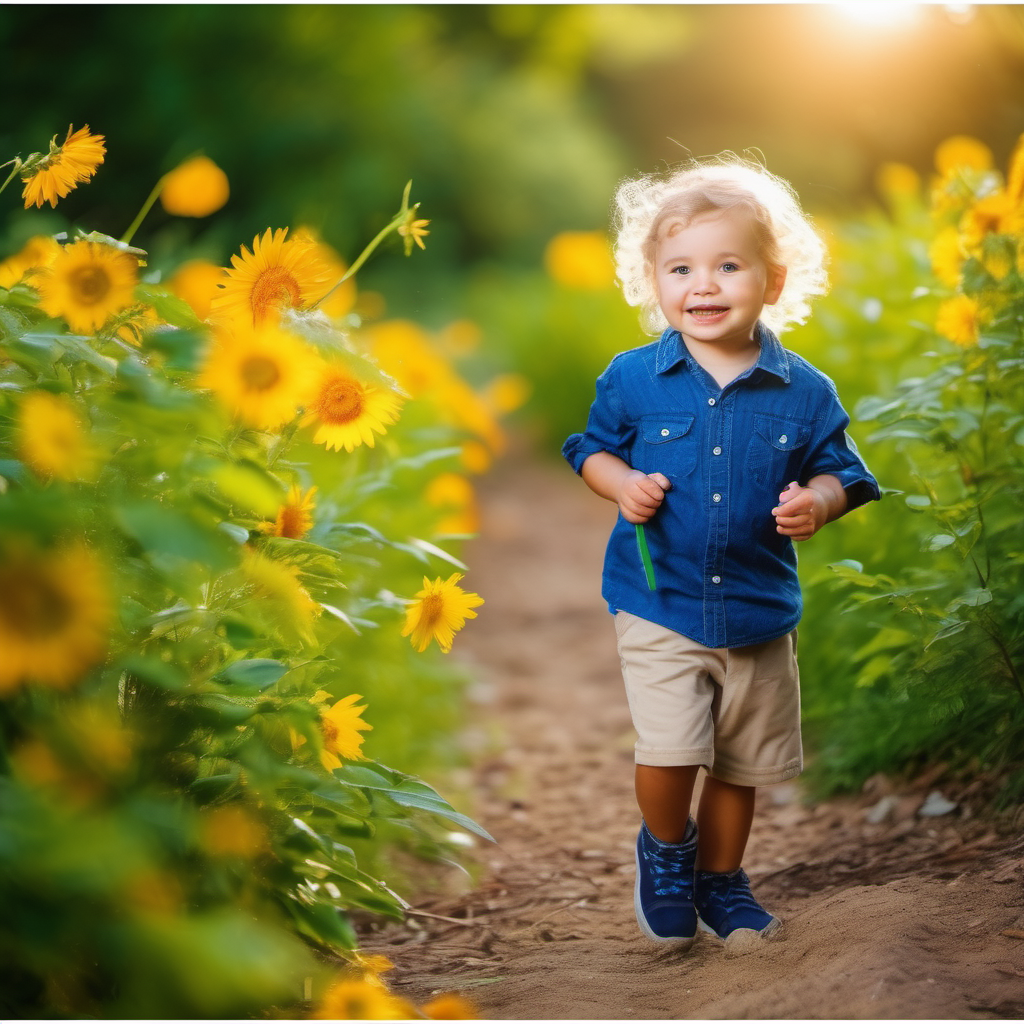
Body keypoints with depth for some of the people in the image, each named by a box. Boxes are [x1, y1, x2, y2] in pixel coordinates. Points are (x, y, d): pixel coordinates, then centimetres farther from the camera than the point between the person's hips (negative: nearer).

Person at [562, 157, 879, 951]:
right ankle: (666, 852, 20)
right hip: (659, 605, -2)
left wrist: (819, 500, -16)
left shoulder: (804, 392, -4)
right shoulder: (633, 378, -5)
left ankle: (721, 878, 39)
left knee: (744, 763, 13)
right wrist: (622, 484, -13)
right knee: (670, 752, -13)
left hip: (760, 611, 2)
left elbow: (836, 466, 7)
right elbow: (594, 446, 8)